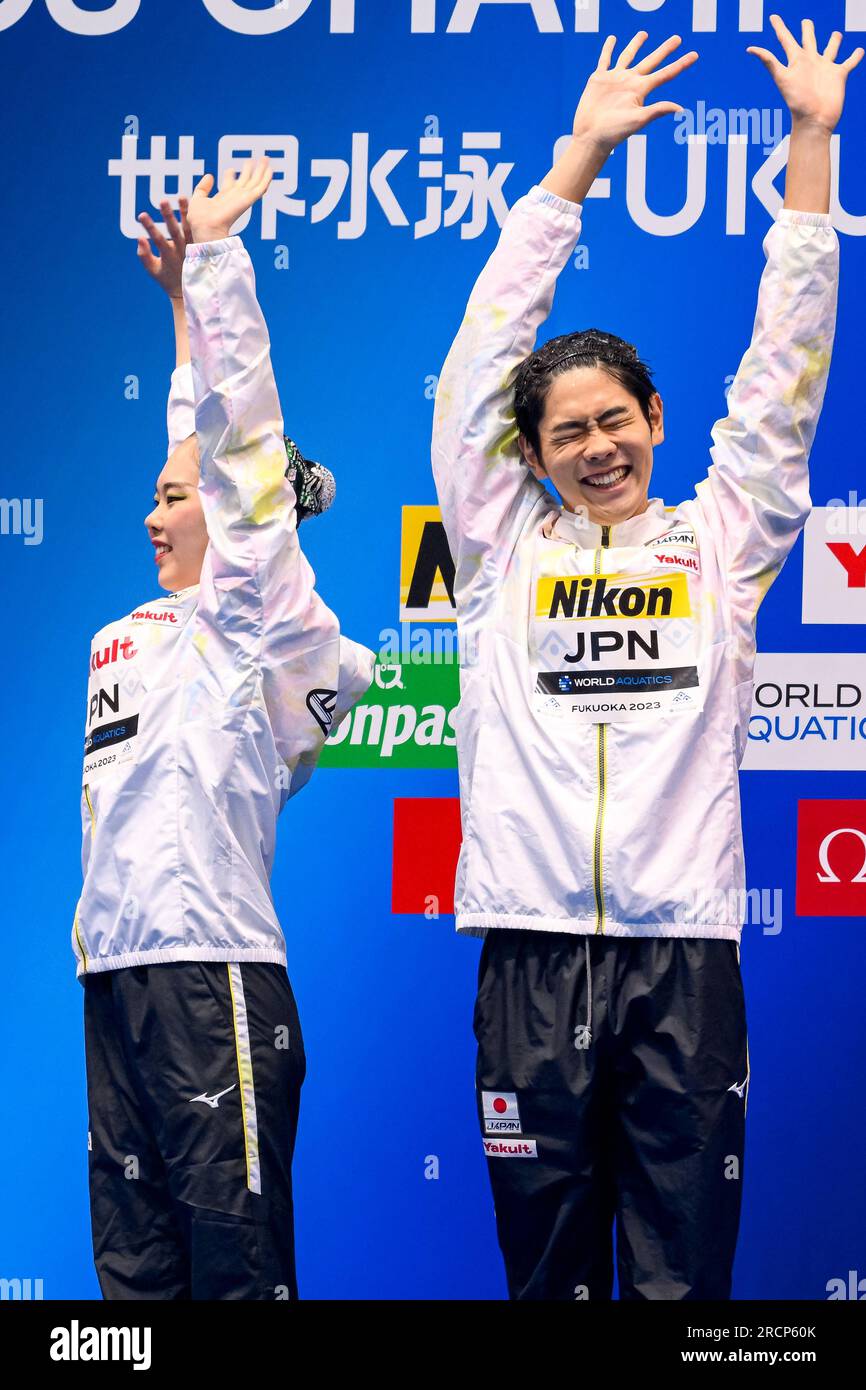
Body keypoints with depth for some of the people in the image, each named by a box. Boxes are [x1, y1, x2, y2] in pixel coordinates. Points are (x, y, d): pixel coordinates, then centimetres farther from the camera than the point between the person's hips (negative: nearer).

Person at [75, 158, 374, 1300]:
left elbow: (240, 443, -7)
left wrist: (214, 256, -4)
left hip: (214, 970, -8)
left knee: (235, 1251, -8)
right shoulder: (129, 638, 21)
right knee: (133, 1258, 8)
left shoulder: (261, 613, -1)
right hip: (114, 971, 8)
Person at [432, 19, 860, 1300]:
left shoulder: (720, 542, 13)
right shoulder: (502, 544, 12)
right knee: (545, 1263, 5)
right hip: (532, 949, 0)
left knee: (684, 1268, 0)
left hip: (685, 953, 0)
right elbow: (486, 351, 9)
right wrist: (578, 157, 7)